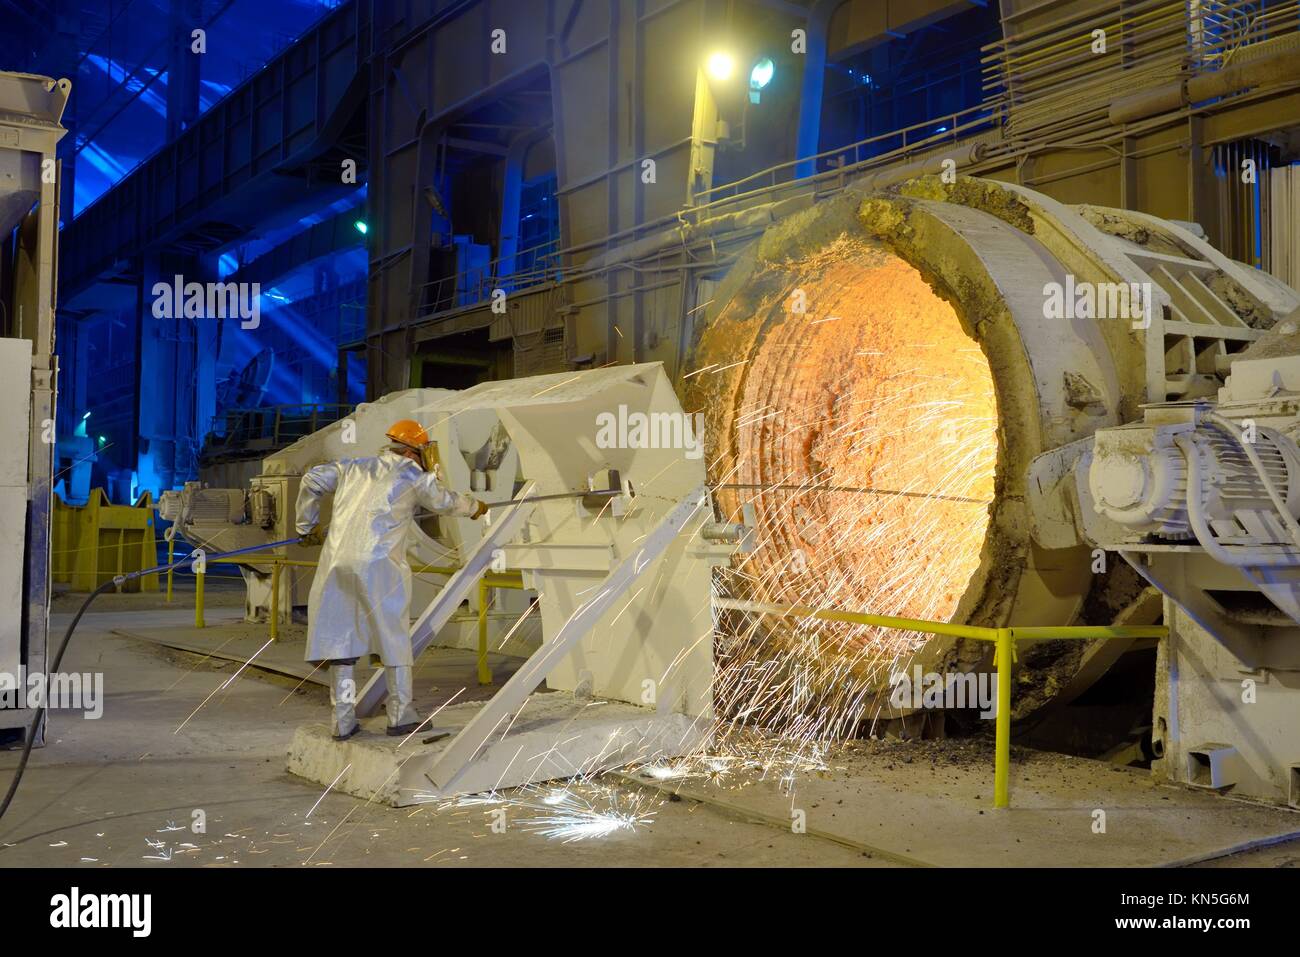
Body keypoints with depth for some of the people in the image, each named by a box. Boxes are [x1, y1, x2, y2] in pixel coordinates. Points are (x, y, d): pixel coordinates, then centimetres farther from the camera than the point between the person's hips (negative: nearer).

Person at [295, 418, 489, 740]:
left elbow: (312, 480, 20)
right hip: (378, 564, -4)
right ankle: (401, 715, 13)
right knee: (394, 637, 8)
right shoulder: (412, 476, 8)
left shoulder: (355, 467, 20)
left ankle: (343, 719, 11)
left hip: (337, 562, 5)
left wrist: (307, 526, 30)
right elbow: (444, 501, 23)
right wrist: (474, 507, 43)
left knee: (340, 637, 9)